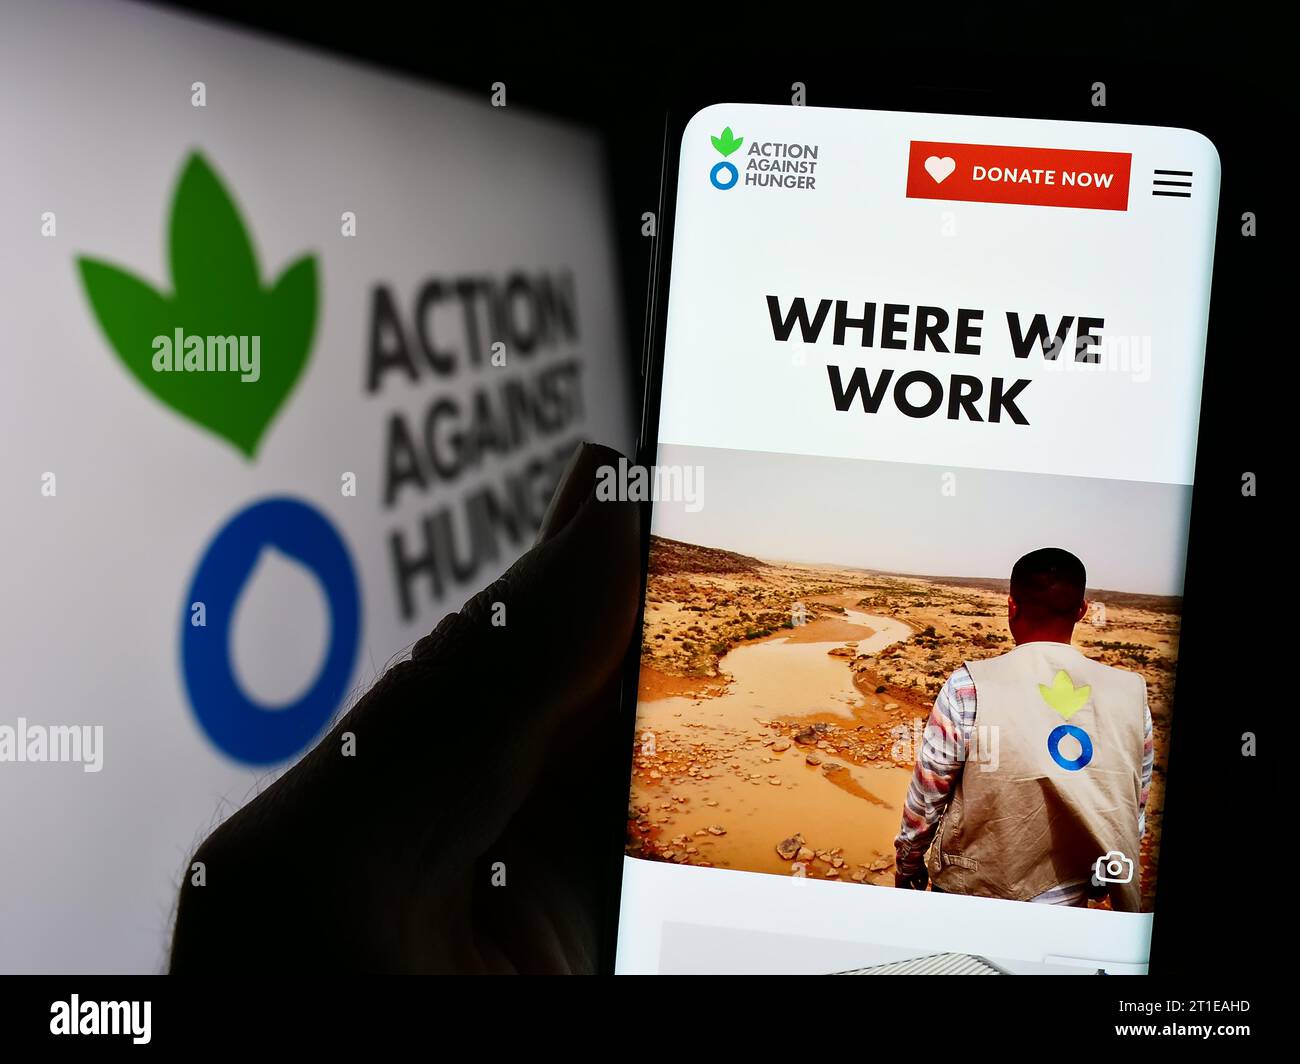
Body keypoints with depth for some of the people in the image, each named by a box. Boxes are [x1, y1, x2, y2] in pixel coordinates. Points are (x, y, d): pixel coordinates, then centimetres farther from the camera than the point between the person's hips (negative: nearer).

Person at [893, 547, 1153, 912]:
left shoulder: (970, 689, -19)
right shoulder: (1130, 695, -9)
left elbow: (926, 798, -11)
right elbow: (1133, 816, 2)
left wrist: (907, 865, 6)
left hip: (973, 887, -3)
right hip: (1068, 899, 3)